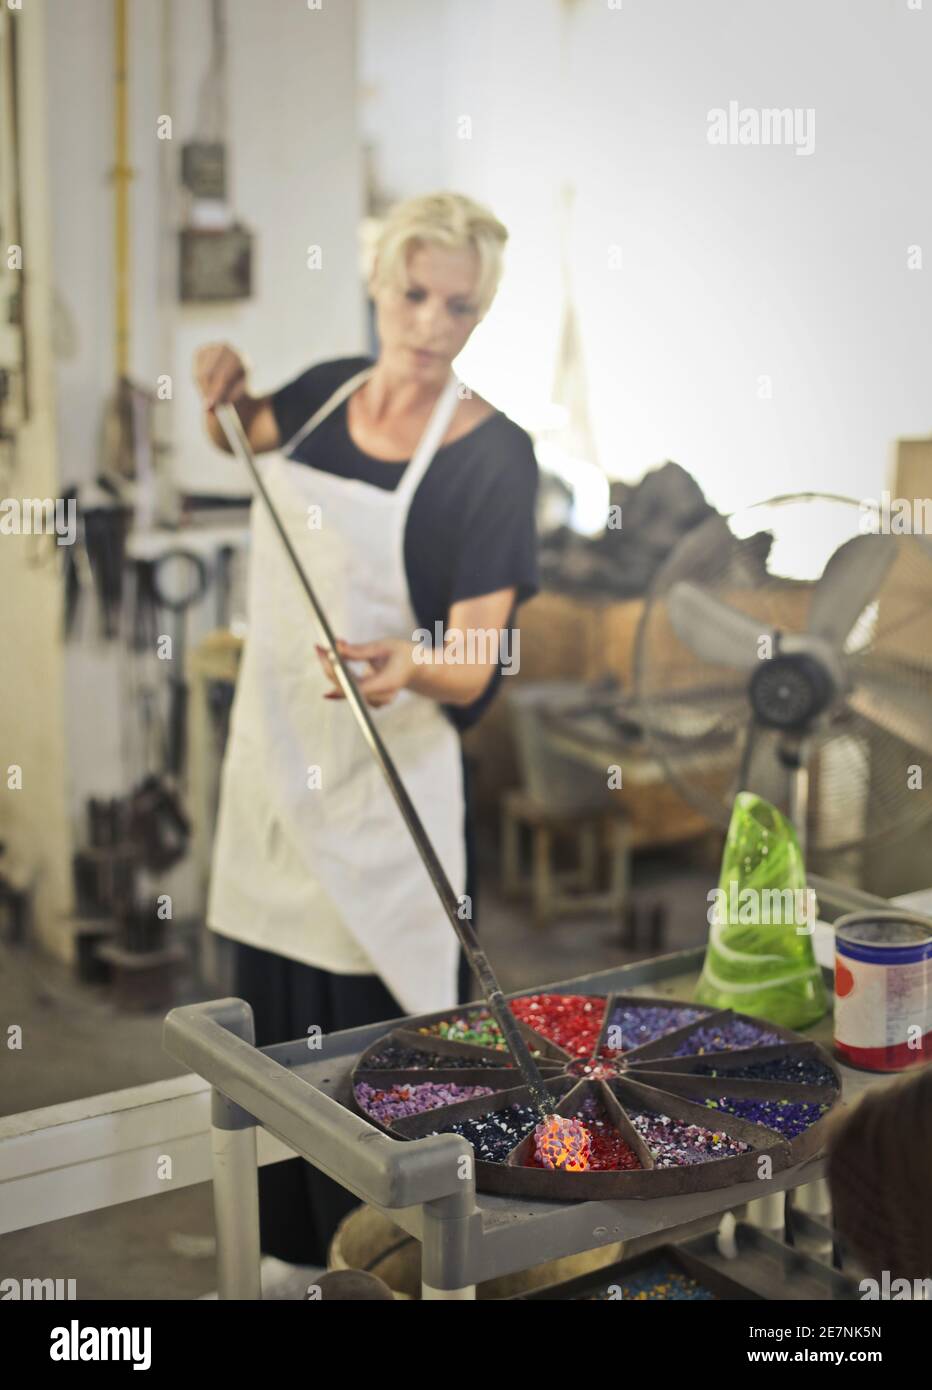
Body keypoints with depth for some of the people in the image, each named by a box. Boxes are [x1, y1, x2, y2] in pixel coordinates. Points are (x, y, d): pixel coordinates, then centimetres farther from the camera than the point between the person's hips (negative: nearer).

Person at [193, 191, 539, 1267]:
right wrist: (226, 391, 6)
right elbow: (240, 433, 28)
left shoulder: (492, 455, -13)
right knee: (274, 1024, 16)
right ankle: (296, 1243, 35)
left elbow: (476, 667, -18)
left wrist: (408, 664, -39)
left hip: (382, 784, -6)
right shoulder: (326, 392, 3)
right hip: (273, 755, 6)